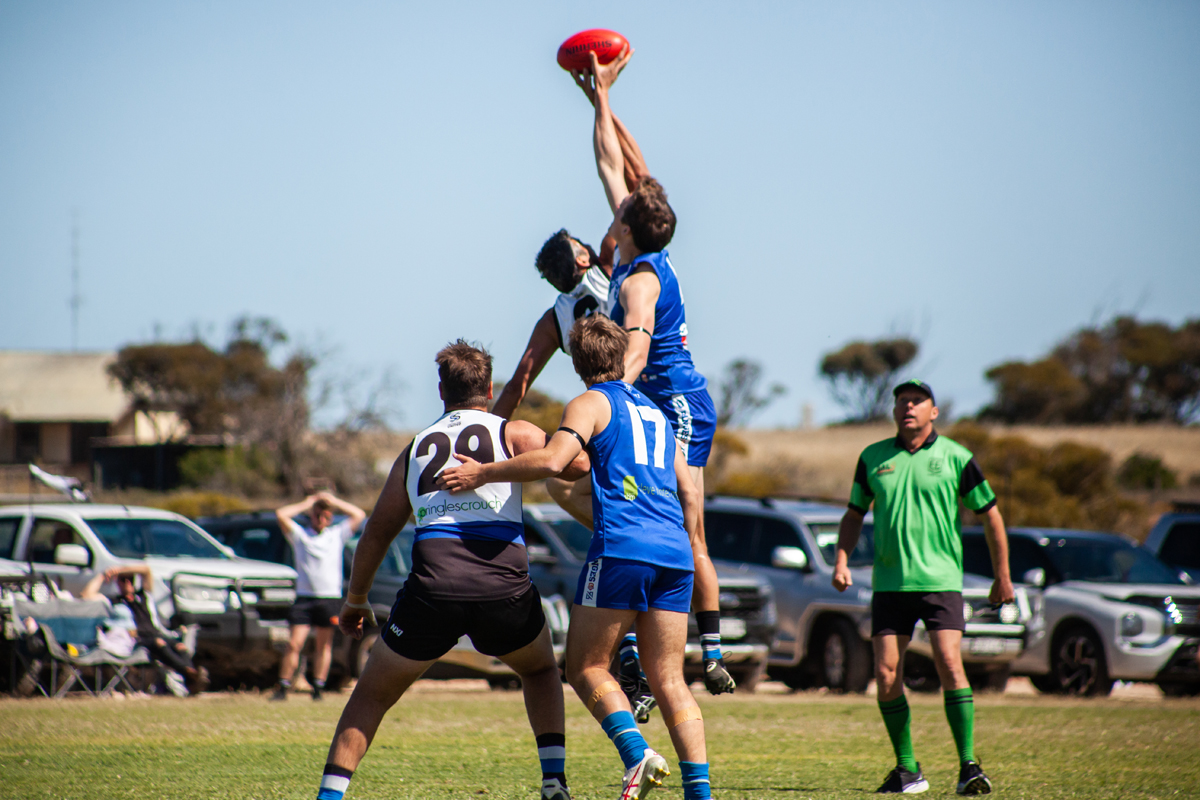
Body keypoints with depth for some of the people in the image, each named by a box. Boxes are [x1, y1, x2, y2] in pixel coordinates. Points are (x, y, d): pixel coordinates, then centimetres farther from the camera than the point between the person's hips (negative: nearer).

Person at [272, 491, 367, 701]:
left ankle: (318, 688, 11)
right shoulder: (299, 534, 11)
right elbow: (281, 514, 0)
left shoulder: (337, 534, 15)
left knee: (324, 646, 5)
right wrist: (306, 504, 9)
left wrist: (334, 502, 11)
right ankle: (283, 687, -5)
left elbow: (359, 515, 10)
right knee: (294, 644, -7)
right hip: (304, 597, -1)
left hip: (330, 597, 1)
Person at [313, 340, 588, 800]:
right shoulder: (515, 433, 15)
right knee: (540, 670, 29)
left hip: (433, 585, 1)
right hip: (504, 585, -1)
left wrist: (355, 600, 39)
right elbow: (578, 465, -1)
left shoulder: (415, 448, 23)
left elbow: (376, 535, 27)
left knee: (372, 694, 17)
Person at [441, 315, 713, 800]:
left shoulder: (591, 404, 5)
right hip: (674, 553, 6)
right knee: (668, 679, 7)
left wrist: (482, 473, -4)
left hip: (622, 546, -6)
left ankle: (636, 753, -21)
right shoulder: (655, 413, 26)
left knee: (586, 667, 1)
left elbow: (551, 461, -13)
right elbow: (690, 495, 24)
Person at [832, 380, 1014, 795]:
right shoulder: (873, 458, 8)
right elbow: (854, 514, 18)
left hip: (940, 578, -3)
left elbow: (990, 514, 7)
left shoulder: (955, 458, 0)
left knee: (949, 664, -17)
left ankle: (968, 764, -12)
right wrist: (842, 561, 2)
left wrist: (1002, 576, 8)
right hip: (889, 583, 3)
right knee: (886, 674, -3)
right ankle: (907, 769, 9)